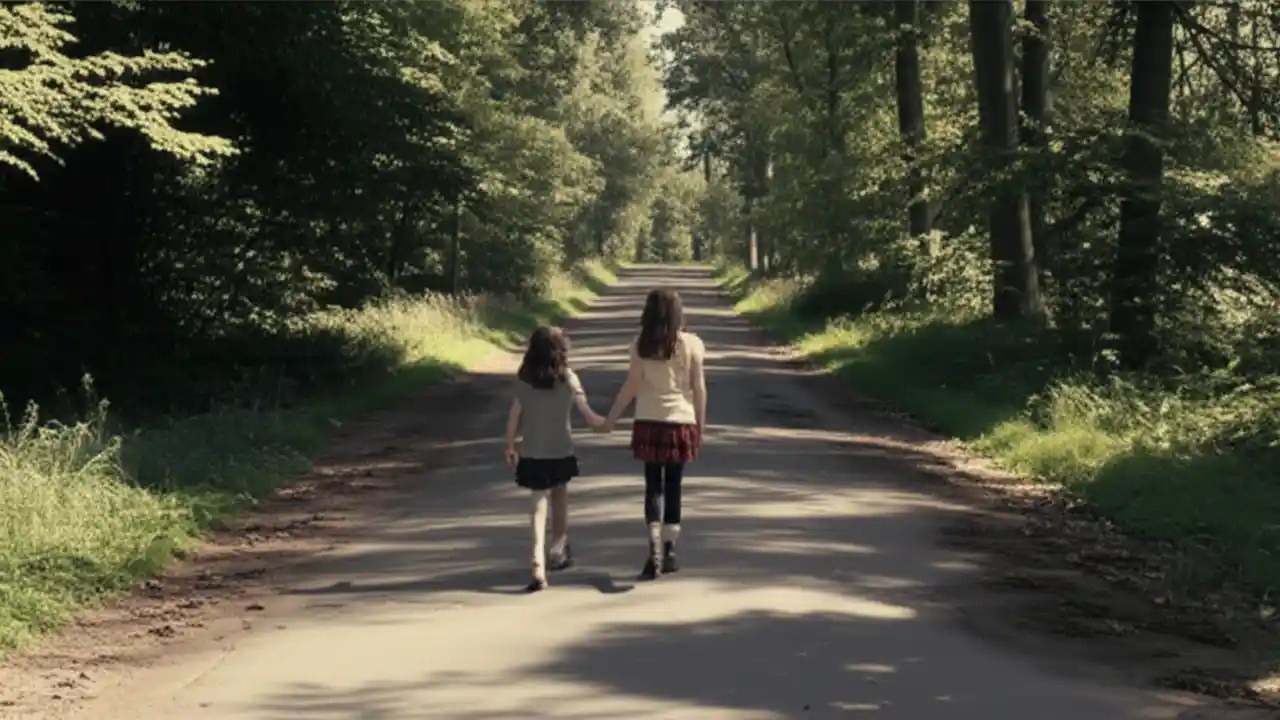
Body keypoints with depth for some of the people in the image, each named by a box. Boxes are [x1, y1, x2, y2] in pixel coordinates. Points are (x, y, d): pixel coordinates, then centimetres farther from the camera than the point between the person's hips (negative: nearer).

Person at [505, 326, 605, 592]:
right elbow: (589, 417, -7)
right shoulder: (568, 379, -8)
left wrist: (510, 446, 11)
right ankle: (559, 549, 38)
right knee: (560, 496, 22)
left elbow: (514, 417, -2)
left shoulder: (523, 380, -5)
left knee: (539, 503, -1)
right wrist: (607, 423, 10)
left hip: (532, 454, 0)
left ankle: (539, 562, -17)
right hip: (561, 451, 0)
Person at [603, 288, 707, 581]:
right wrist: (701, 425, 10)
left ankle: (655, 550, -12)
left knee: (653, 486, 4)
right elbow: (699, 387, 0)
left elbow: (631, 386, -3)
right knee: (673, 486, 10)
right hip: (681, 422, 0)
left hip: (649, 423, 0)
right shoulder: (691, 343, -2)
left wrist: (611, 419, 7)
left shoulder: (641, 346, -3)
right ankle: (668, 551, 14)